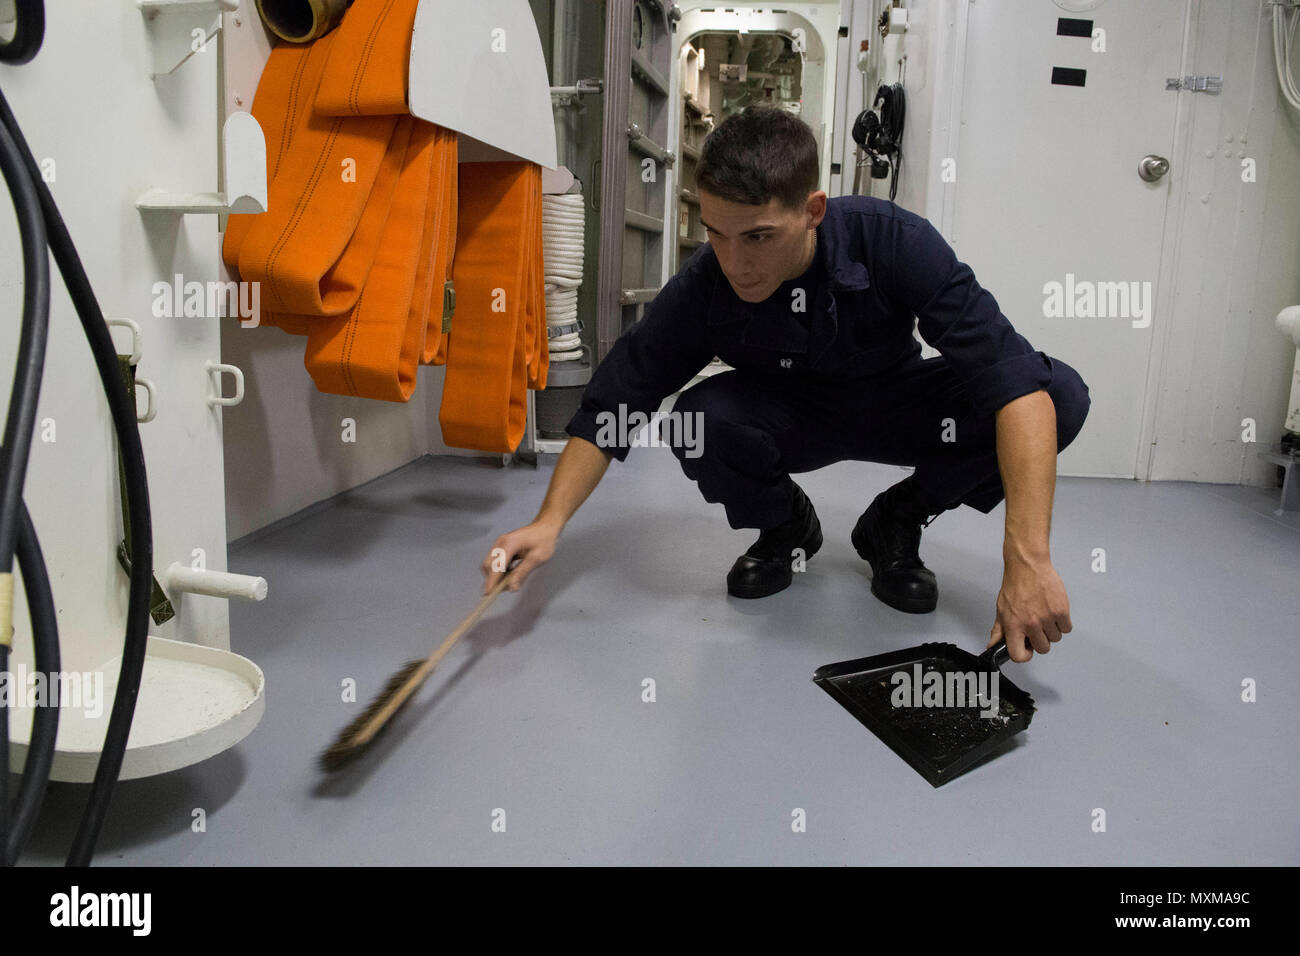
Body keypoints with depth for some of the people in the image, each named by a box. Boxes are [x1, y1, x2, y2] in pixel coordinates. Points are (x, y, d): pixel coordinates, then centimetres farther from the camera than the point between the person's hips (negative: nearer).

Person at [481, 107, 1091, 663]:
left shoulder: (891, 241, -30)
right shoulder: (701, 289, -25)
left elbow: (1012, 377, -36)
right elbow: (612, 405, -18)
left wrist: (1028, 560, -45)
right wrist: (550, 521, -33)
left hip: (893, 406, 0)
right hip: (789, 418, 0)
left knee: (1063, 394, -25)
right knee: (699, 418, -34)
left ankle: (894, 524, -1)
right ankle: (785, 526, 1)